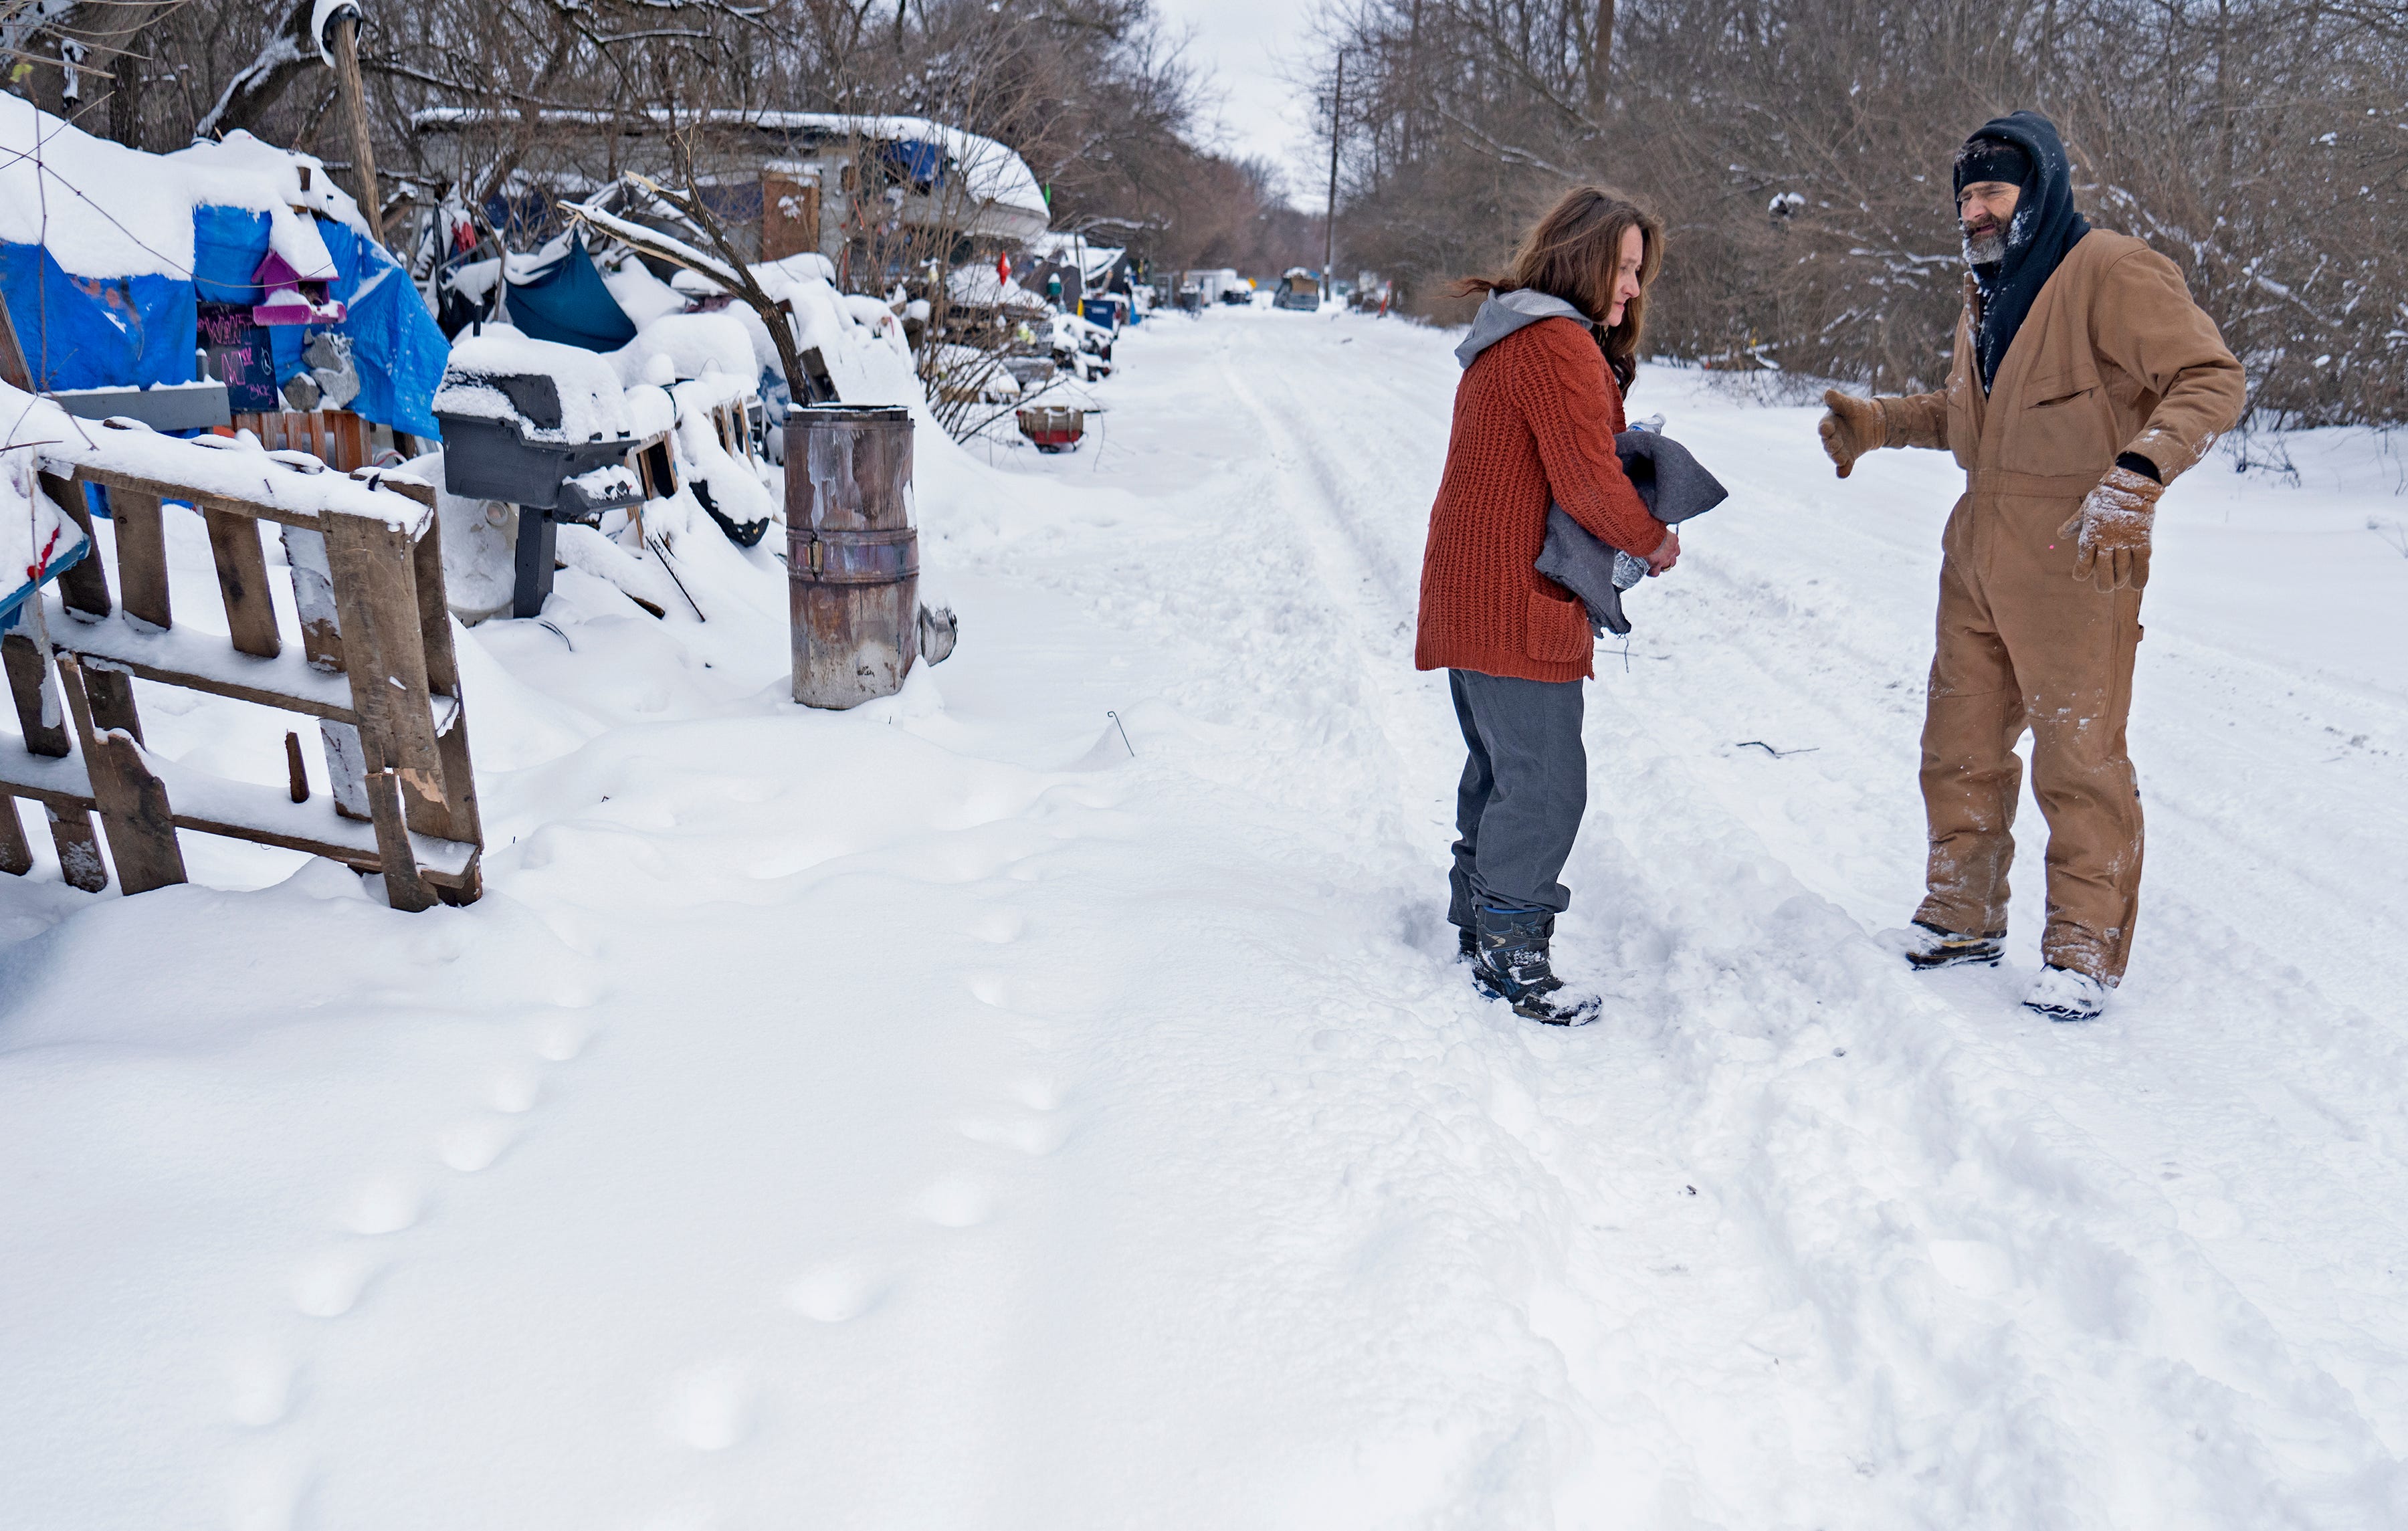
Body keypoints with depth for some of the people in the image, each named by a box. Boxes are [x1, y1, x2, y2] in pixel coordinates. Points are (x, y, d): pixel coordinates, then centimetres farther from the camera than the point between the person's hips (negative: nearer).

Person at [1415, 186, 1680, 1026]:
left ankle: (1478, 916, 31)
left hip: (1473, 597, 11)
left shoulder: (1512, 336, 18)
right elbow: (1590, 483, -21)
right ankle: (1511, 954, 1)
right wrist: (1653, 541, -4)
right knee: (1546, 780, -6)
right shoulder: (1559, 345, -17)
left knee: (1499, 766, 20)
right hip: (1517, 606, -11)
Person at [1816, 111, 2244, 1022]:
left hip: (2076, 567, -8)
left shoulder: (2111, 273, -12)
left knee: (2080, 763, 1)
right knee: (1959, 749, 15)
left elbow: (2211, 379, -18)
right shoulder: (1986, 295, 15)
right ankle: (1964, 920, 31)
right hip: (1978, 564, 8)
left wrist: (2135, 476, -31)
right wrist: (1877, 424, 14)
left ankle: (2085, 953, 14)